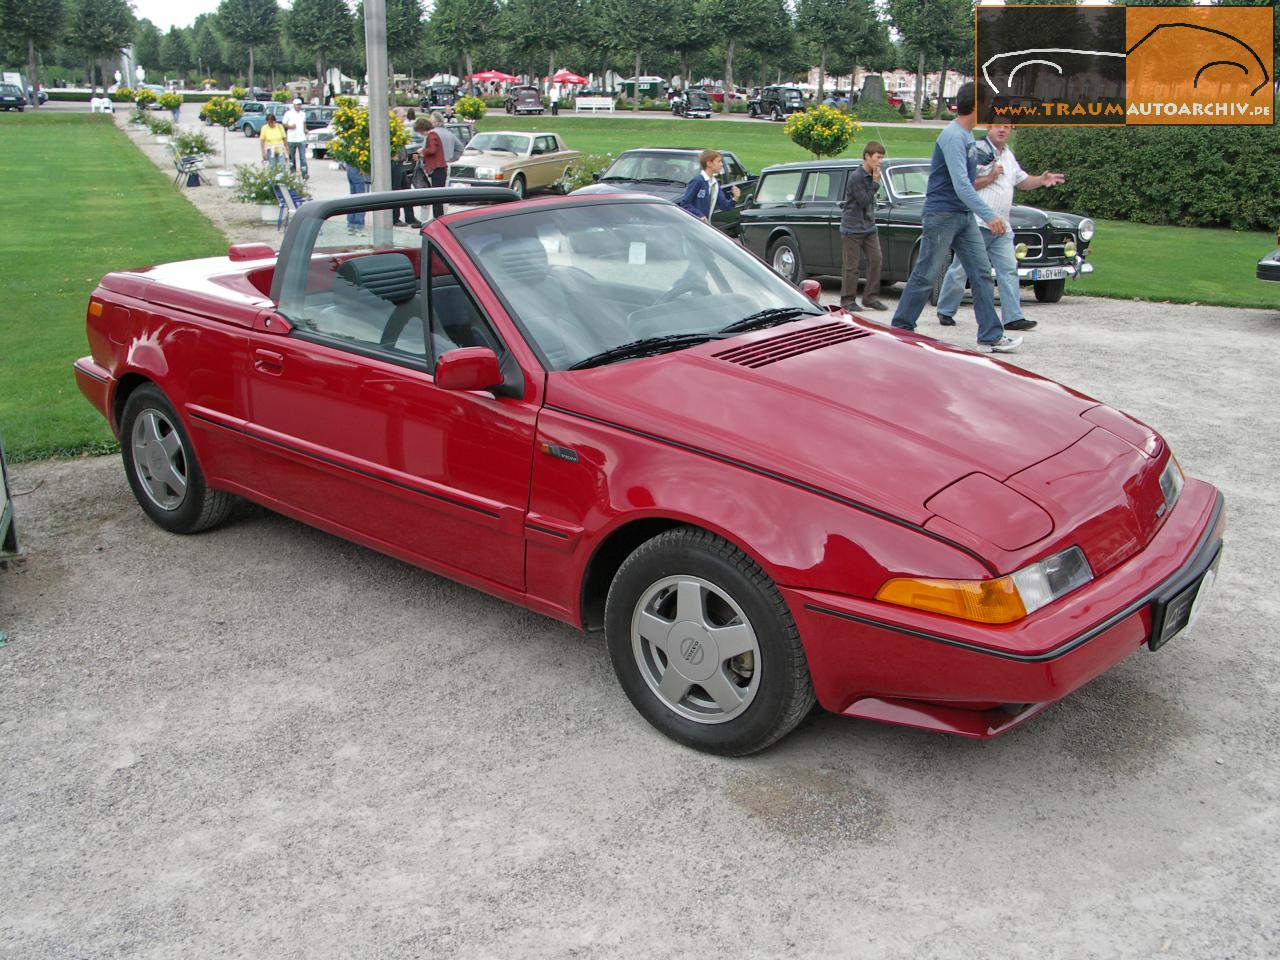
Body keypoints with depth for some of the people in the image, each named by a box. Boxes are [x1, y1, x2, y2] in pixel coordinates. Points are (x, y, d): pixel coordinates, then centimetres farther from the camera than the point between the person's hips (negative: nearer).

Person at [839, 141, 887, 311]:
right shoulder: (856, 177, -14)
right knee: (852, 265, -3)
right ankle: (848, 300, 6)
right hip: (852, 228, -7)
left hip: (869, 227, 7)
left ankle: (871, 298, 7)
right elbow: (864, 201, -17)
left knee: (875, 259, 0)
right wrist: (875, 183, -15)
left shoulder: (872, 175, 10)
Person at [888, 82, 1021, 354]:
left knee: (982, 272, 4)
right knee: (925, 276, -2)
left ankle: (991, 337, 5)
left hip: (963, 215, 9)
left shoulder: (967, 136, 14)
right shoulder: (953, 137, -16)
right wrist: (988, 215, -29)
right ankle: (900, 330, 10)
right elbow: (960, 184, -25)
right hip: (942, 214, -9)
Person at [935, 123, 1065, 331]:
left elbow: (1022, 180, 27)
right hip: (976, 223, -7)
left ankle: (1013, 317, -2)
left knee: (1008, 270, -1)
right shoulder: (977, 150, -6)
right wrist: (989, 178, -16)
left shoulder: (1008, 155, 18)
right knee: (960, 270, 0)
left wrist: (1041, 180, 9)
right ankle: (945, 312, 13)